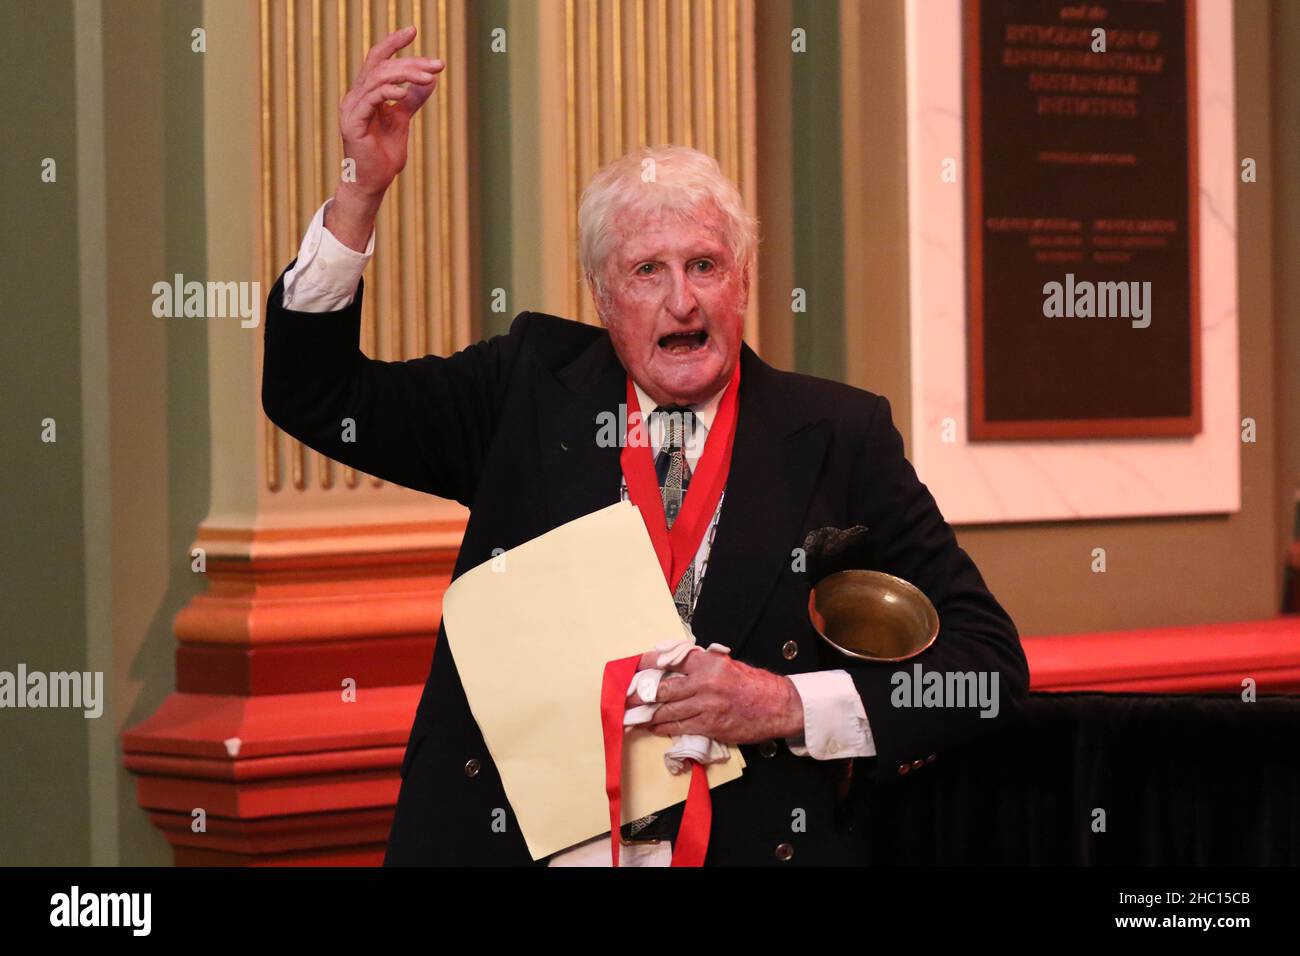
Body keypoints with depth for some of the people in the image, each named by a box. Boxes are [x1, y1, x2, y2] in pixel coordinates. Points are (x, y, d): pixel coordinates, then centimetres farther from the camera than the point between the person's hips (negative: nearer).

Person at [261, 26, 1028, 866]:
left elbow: (989, 662, 5)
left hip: (751, 842, -2)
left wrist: (790, 706, -10)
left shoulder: (839, 436, 6)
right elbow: (316, 397, 10)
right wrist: (363, 191, -2)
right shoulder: (532, 384, 12)